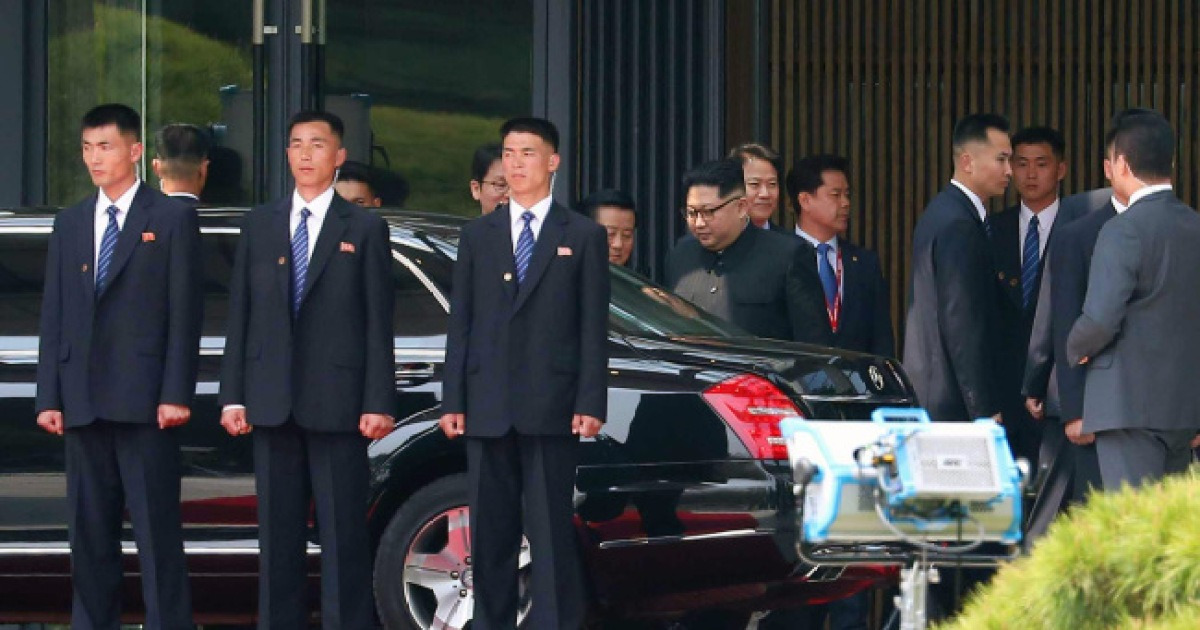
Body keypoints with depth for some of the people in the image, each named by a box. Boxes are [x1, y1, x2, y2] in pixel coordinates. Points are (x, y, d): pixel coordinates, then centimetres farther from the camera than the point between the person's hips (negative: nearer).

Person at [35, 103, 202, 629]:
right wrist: (49, 397, 5)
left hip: (145, 402, -5)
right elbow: (53, 317, 13)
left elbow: (185, 314, -3)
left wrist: (176, 394, -11)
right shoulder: (70, 224, 16)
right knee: (89, 529, 7)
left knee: (156, 528, -6)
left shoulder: (172, 220, 2)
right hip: (84, 403, 5)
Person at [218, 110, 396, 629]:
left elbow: (378, 323, 0)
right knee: (278, 534, 5)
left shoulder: (364, 229, 4)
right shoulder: (259, 225, 12)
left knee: (343, 533, -3)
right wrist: (232, 395, 3)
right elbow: (239, 316, 10)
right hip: (272, 404, 3)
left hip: (336, 404, -3)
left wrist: (378, 403, -7)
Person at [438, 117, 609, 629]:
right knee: (490, 532, 6)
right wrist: (452, 401, 3)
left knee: (552, 531, -4)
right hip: (488, 408, 3)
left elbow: (594, 327, 1)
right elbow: (460, 323, 10)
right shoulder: (478, 236, 13)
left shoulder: (582, 236, 5)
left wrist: (591, 404, -7)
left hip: (550, 408, -3)